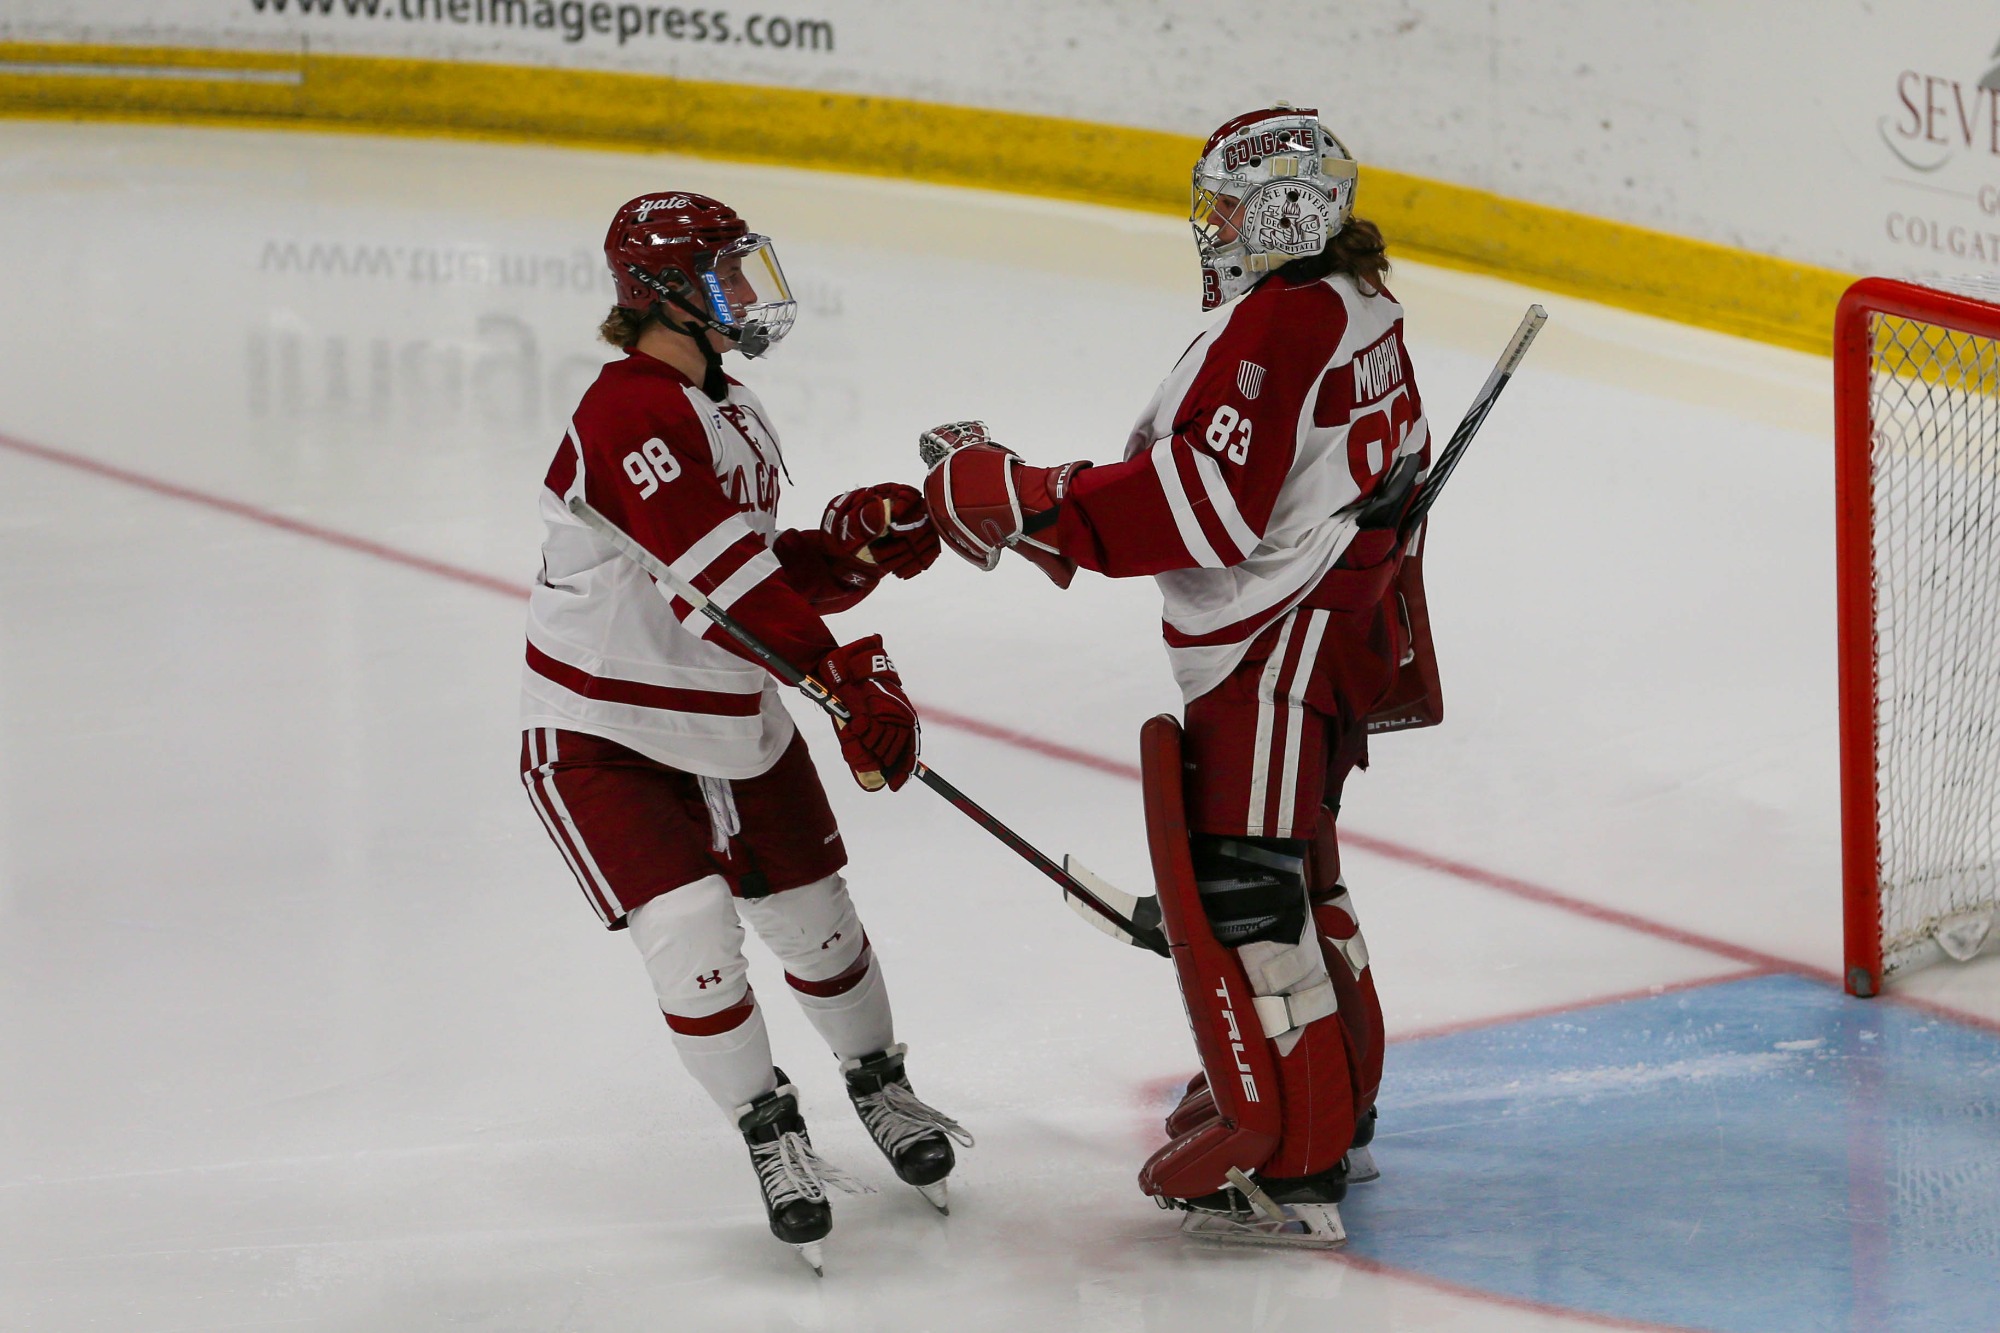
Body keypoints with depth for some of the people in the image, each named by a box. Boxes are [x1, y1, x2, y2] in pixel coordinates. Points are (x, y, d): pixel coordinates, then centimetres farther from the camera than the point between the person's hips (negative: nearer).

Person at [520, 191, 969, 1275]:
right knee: (691, 934, -16)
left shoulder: (728, 412, 6)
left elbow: (768, 575, 10)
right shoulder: (636, 415, -26)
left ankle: (881, 1092, 35)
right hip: (602, 737, -8)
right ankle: (772, 1135, 3)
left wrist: (856, 543, -9)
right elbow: (727, 586, -34)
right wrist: (852, 680, -36)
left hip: (732, 723, 8)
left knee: (815, 921, 12)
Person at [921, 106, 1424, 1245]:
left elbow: (1212, 503, -27)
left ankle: (1291, 1170, -5)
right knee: (1291, 870, 23)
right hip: (1344, 632, 11)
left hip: (1276, 656, -11)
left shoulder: (1277, 322, -20)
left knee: (1241, 887, -8)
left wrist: (1034, 506, -25)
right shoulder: (1359, 309, 13)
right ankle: (1335, 1109, 36)